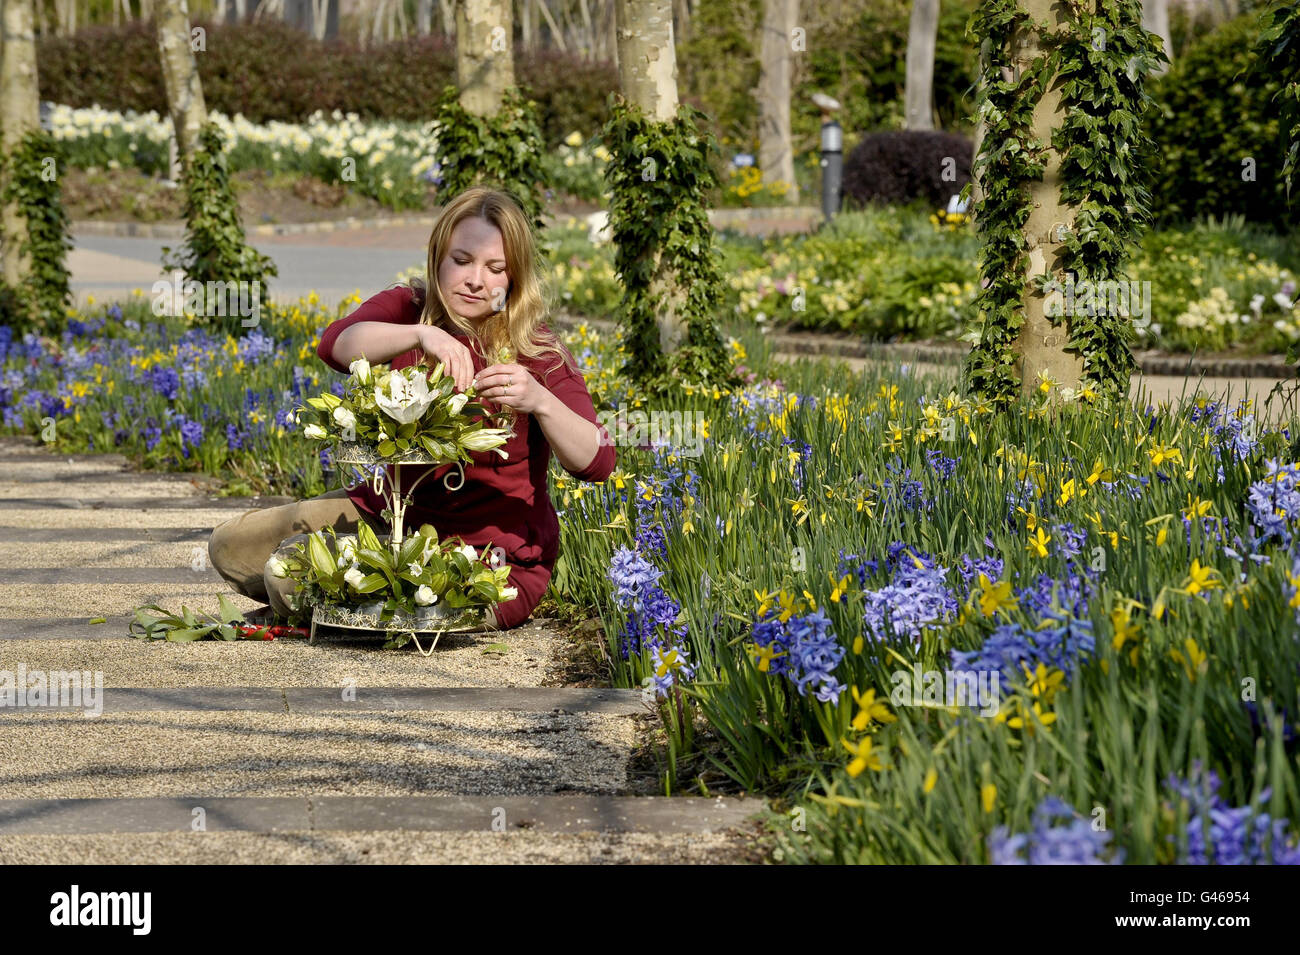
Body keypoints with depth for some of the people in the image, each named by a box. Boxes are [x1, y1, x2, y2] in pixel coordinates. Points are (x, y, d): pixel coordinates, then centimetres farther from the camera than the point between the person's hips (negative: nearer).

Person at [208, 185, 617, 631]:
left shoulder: (537, 352, -14)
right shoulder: (407, 310, -4)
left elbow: (597, 462, -23)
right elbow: (335, 344, -26)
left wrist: (539, 401, -41)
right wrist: (420, 333, -44)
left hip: (489, 553, -6)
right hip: (396, 509, 6)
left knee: (291, 574, -20)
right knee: (232, 545, 6)